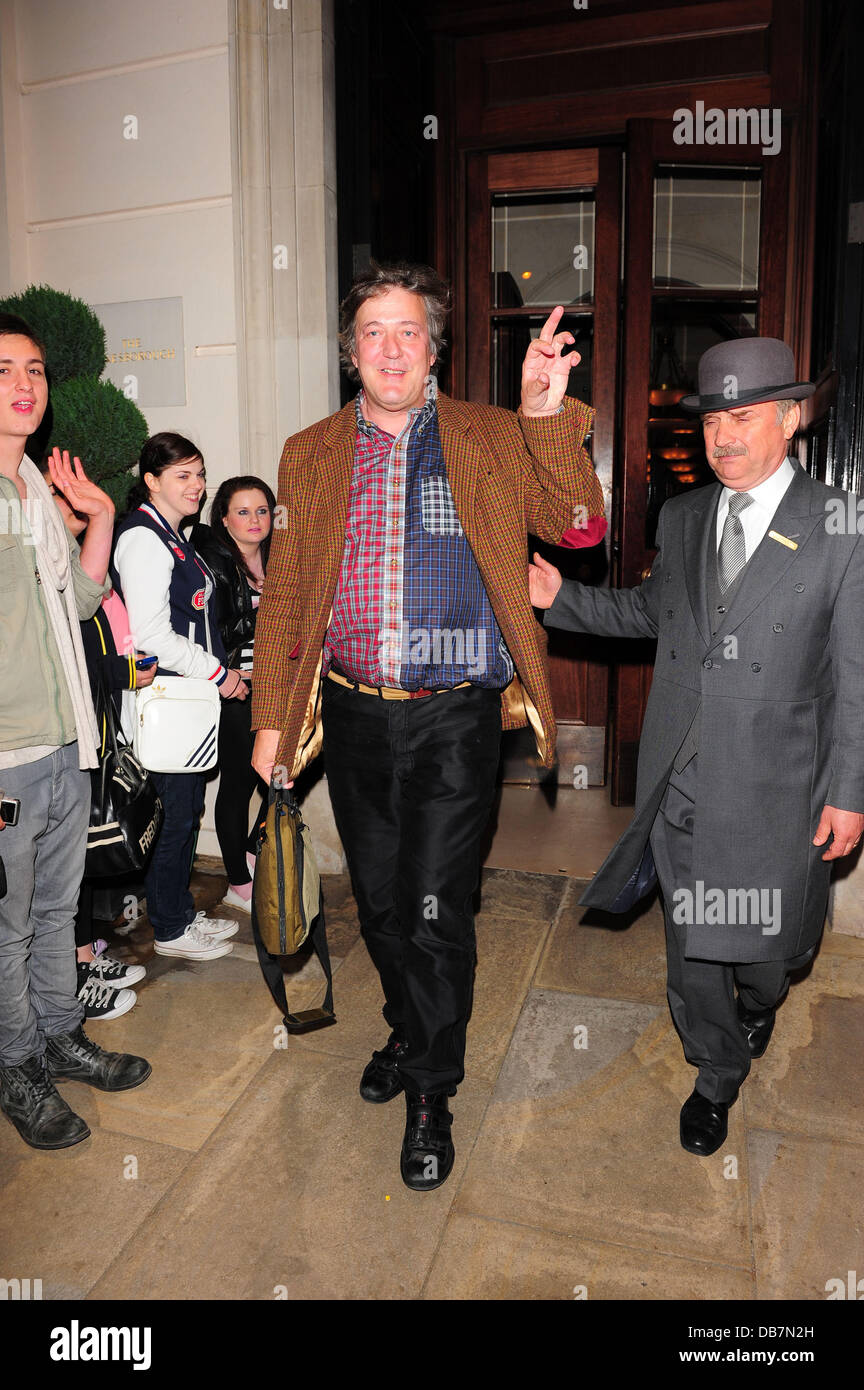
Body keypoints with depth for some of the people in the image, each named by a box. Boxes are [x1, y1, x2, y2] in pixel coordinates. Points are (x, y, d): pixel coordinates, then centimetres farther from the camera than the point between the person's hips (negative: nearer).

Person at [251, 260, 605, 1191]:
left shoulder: (492, 440, 2)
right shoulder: (311, 455, 8)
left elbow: (578, 526, -9)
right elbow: (284, 595, 8)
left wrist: (547, 416, -22)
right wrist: (271, 719, 6)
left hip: (454, 717, -3)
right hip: (353, 715, 3)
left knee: (434, 908, -1)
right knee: (379, 900, 16)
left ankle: (431, 1094, 22)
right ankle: (410, 1027, 44)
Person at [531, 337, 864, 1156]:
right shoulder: (682, 517, 5)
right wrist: (562, 598, 4)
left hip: (772, 786, -3)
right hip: (678, 780, 4)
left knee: (765, 938, 14)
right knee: (690, 940, 14)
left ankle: (759, 999, 53)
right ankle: (717, 1074, 39)